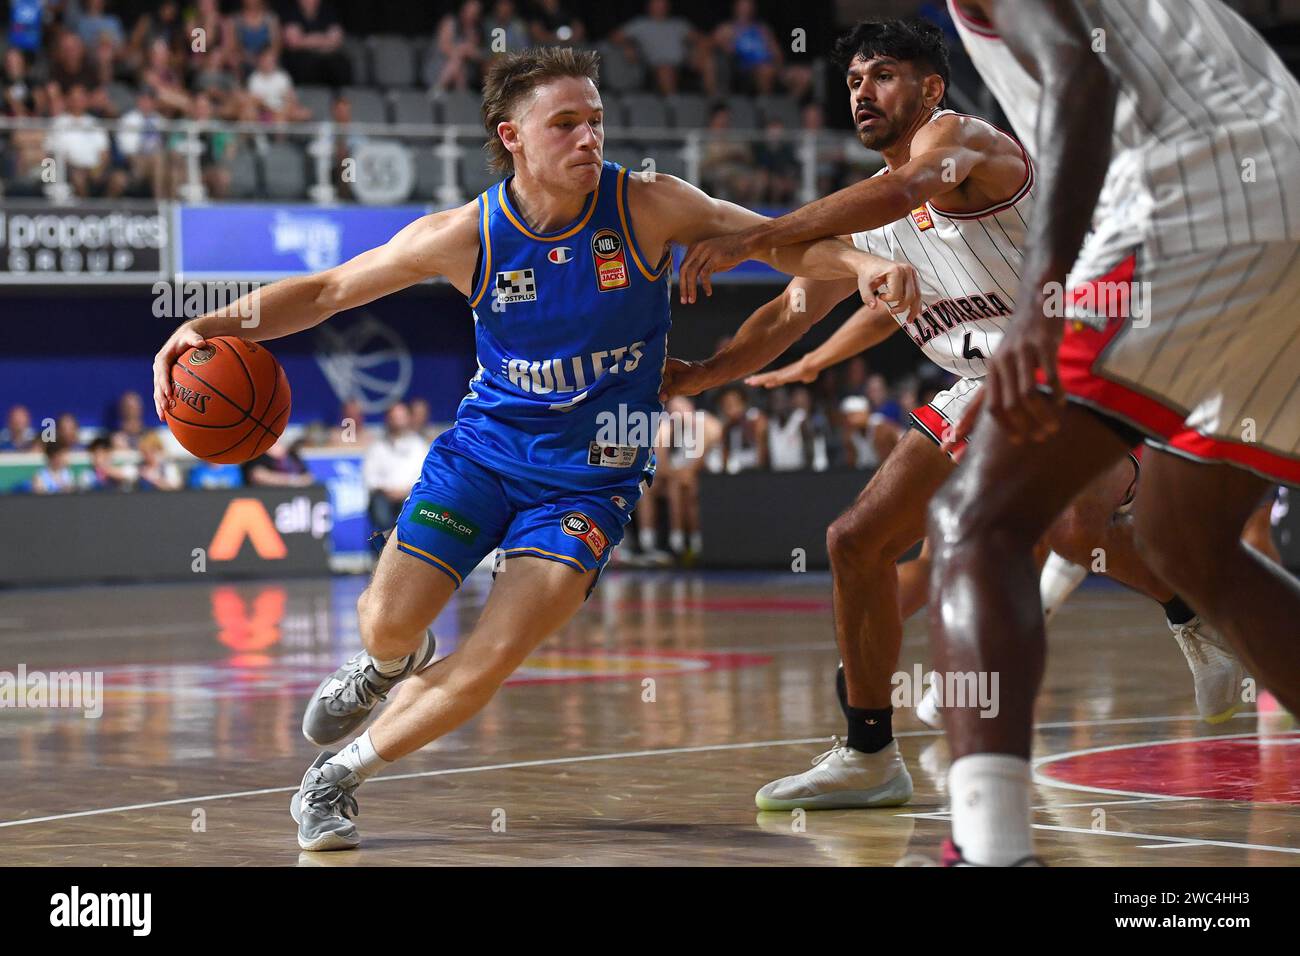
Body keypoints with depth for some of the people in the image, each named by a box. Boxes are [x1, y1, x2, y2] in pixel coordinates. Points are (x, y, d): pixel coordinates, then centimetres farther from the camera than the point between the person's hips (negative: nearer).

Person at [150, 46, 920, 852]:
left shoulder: (646, 208, -15)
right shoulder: (465, 236, -12)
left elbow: (785, 242, -18)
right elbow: (328, 290, -2)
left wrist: (863, 263, -39)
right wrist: (210, 328, -14)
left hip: (591, 480, -1)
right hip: (484, 450, 1)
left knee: (494, 657, -15)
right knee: (389, 623, -11)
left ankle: (338, 777, 6)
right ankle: (395, 662, 31)